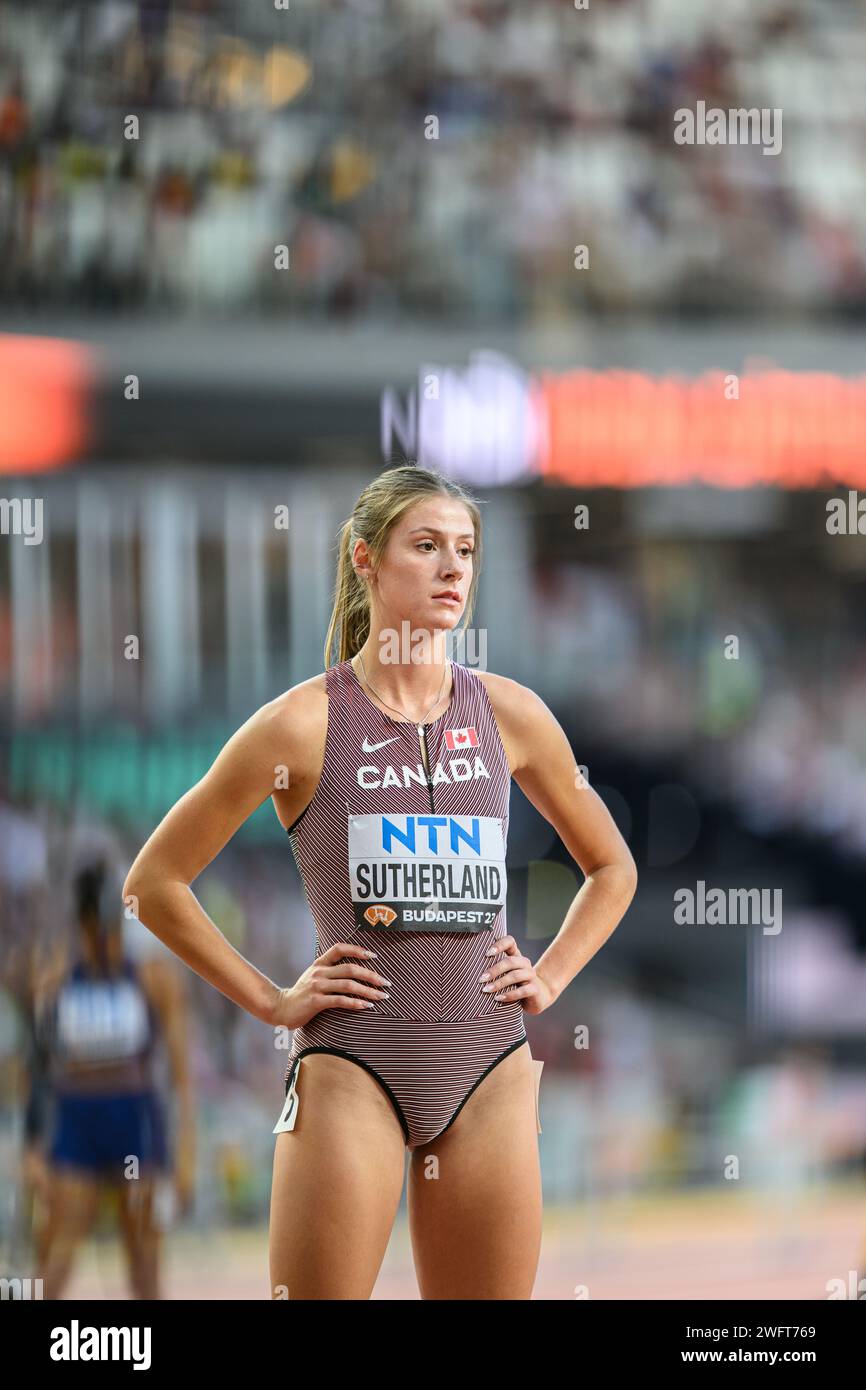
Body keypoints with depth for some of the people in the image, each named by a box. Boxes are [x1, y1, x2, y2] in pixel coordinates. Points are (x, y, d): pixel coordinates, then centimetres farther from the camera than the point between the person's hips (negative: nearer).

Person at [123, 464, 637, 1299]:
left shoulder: (509, 715, 7)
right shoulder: (305, 723, -3)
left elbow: (612, 868, 23)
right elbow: (154, 882, 1)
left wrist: (548, 979, 10)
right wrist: (269, 1001, -1)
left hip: (488, 1069, 4)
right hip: (351, 1070, -3)